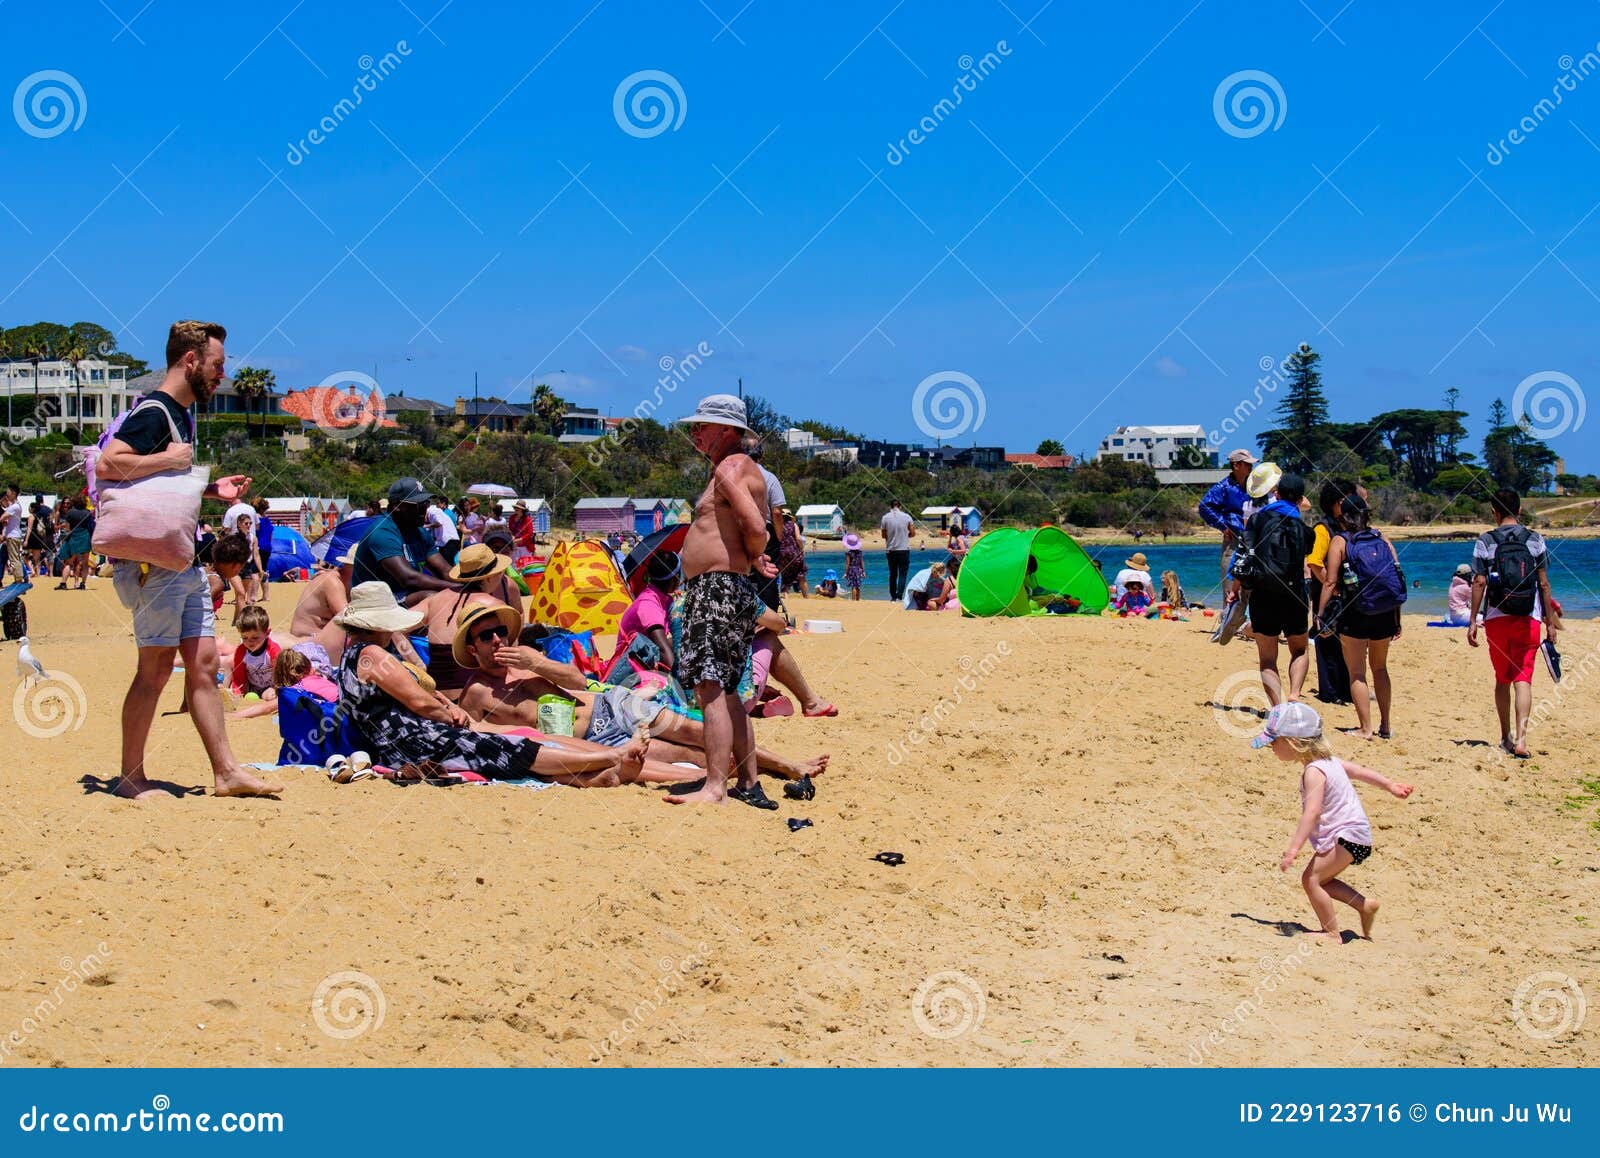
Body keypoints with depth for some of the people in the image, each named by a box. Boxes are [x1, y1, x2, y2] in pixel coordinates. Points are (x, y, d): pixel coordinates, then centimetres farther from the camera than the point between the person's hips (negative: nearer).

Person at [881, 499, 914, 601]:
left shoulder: (885, 518, -2)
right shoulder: (907, 517, -2)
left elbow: (884, 535, 5)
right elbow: (912, 533, 5)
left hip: (890, 550, 1)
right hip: (904, 550, -1)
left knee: (893, 575, 12)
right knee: (902, 575, -1)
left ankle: (893, 596, 17)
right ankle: (899, 596, -15)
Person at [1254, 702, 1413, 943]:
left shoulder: (1314, 772, -23)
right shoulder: (1327, 760, 8)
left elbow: (1312, 812, -33)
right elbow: (1359, 771, 18)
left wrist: (1293, 849, -38)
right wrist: (1390, 785, 29)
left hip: (1348, 837, -11)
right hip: (1353, 834, 11)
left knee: (1311, 878, -13)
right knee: (1321, 880, 14)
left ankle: (1332, 933, -7)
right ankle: (1366, 905, 22)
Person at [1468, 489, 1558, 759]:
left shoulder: (1485, 542, -1)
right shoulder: (1535, 540, 2)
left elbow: (1479, 583, -4)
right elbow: (1544, 583, 2)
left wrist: (1473, 620, 1)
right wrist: (1550, 620, 7)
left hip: (1497, 618, 0)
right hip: (1529, 618, 0)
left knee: (1502, 679, 15)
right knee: (1523, 678, -5)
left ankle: (1506, 736, 22)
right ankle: (1520, 738, -20)